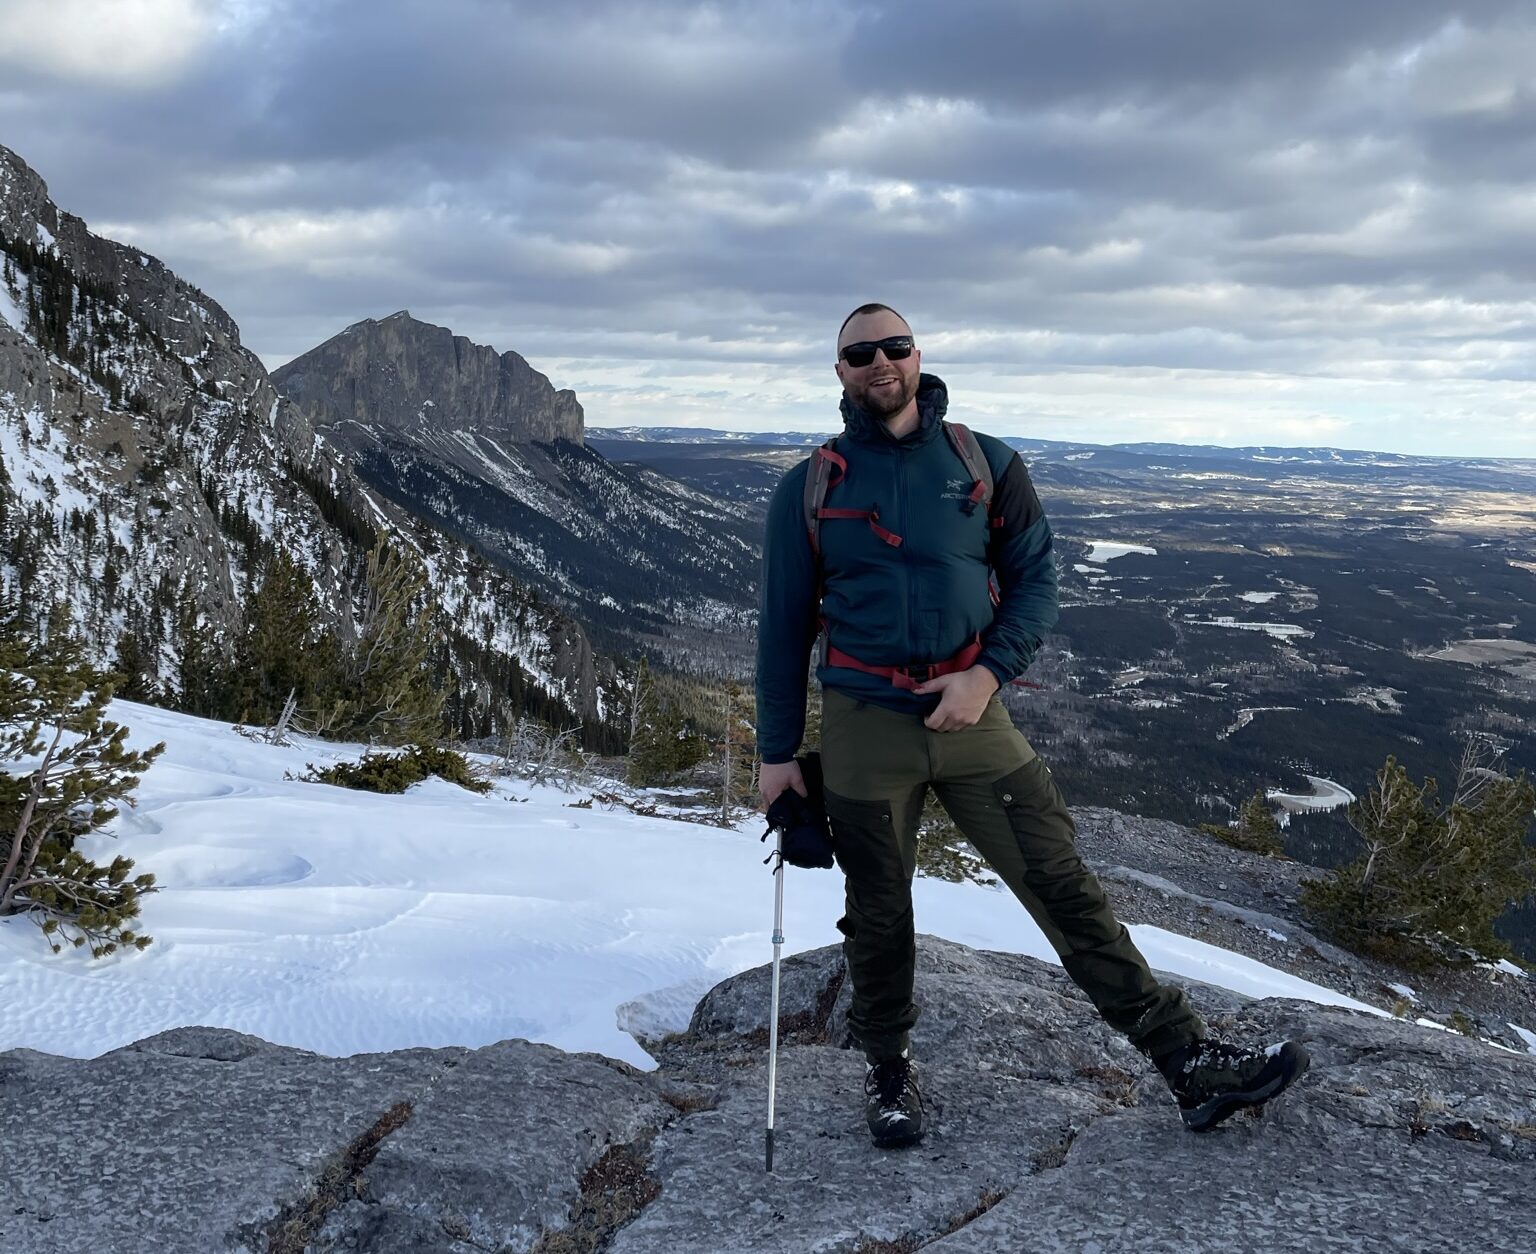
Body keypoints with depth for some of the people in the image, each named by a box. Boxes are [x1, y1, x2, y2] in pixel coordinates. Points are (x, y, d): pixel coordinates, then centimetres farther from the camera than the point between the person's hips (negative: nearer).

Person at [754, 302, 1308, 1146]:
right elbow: (783, 624, 5)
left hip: (972, 718, 0)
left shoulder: (986, 465, 3)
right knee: (879, 916, 12)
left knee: (1065, 886, -1)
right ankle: (889, 1069, 34)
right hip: (864, 728, 0)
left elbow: (1034, 579, 4)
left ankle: (1191, 1064, 6)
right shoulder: (809, 488, 2)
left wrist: (987, 674, -13)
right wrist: (777, 750, 4)